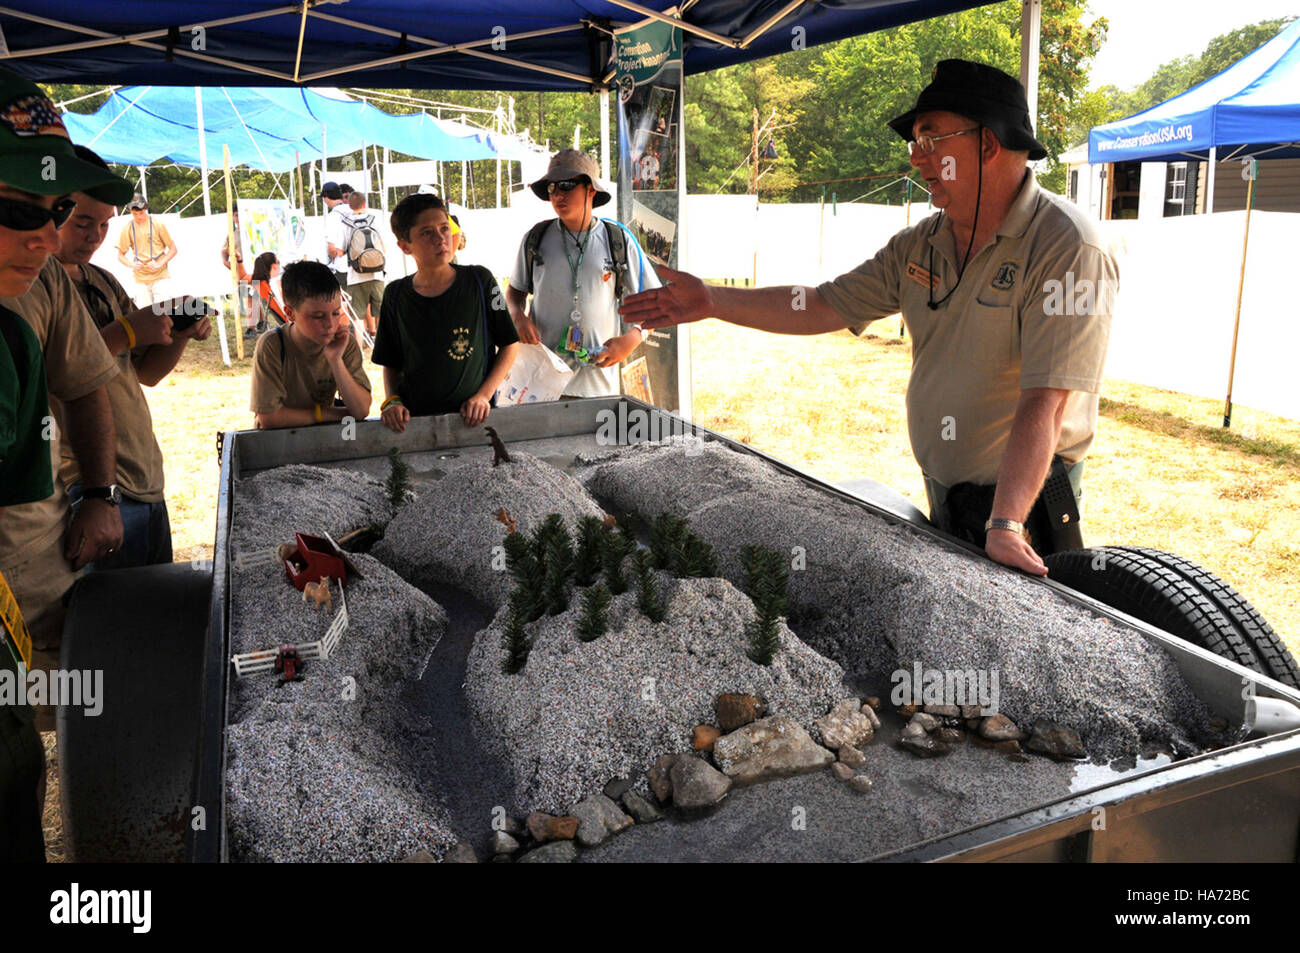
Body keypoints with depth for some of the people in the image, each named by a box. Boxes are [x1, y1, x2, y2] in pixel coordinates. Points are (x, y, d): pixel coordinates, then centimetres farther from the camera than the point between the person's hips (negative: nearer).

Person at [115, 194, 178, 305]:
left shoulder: (157, 224, -1)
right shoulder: (127, 228, 5)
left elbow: (173, 249, 2)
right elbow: (120, 255, 12)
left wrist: (159, 264, -12)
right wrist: (132, 265, -9)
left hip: (160, 276, -2)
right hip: (140, 279, 2)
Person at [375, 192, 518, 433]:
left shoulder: (479, 281, 1)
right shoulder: (396, 296, 5)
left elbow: (509, 345, 7)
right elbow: (391, 364, 16)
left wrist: (483, 396, -4)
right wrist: (391, 401, -2)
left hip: (472, 419, -1)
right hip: (413, 419, 1)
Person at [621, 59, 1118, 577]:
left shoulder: (1067, 248, -19)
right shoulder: (920, 244, 4)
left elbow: (1045, 402, -27)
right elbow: (825, 306, 6)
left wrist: (1005, 523, -33)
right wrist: (711, 301, 1)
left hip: (1024, 500, -6)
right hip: (941, 497, 7)